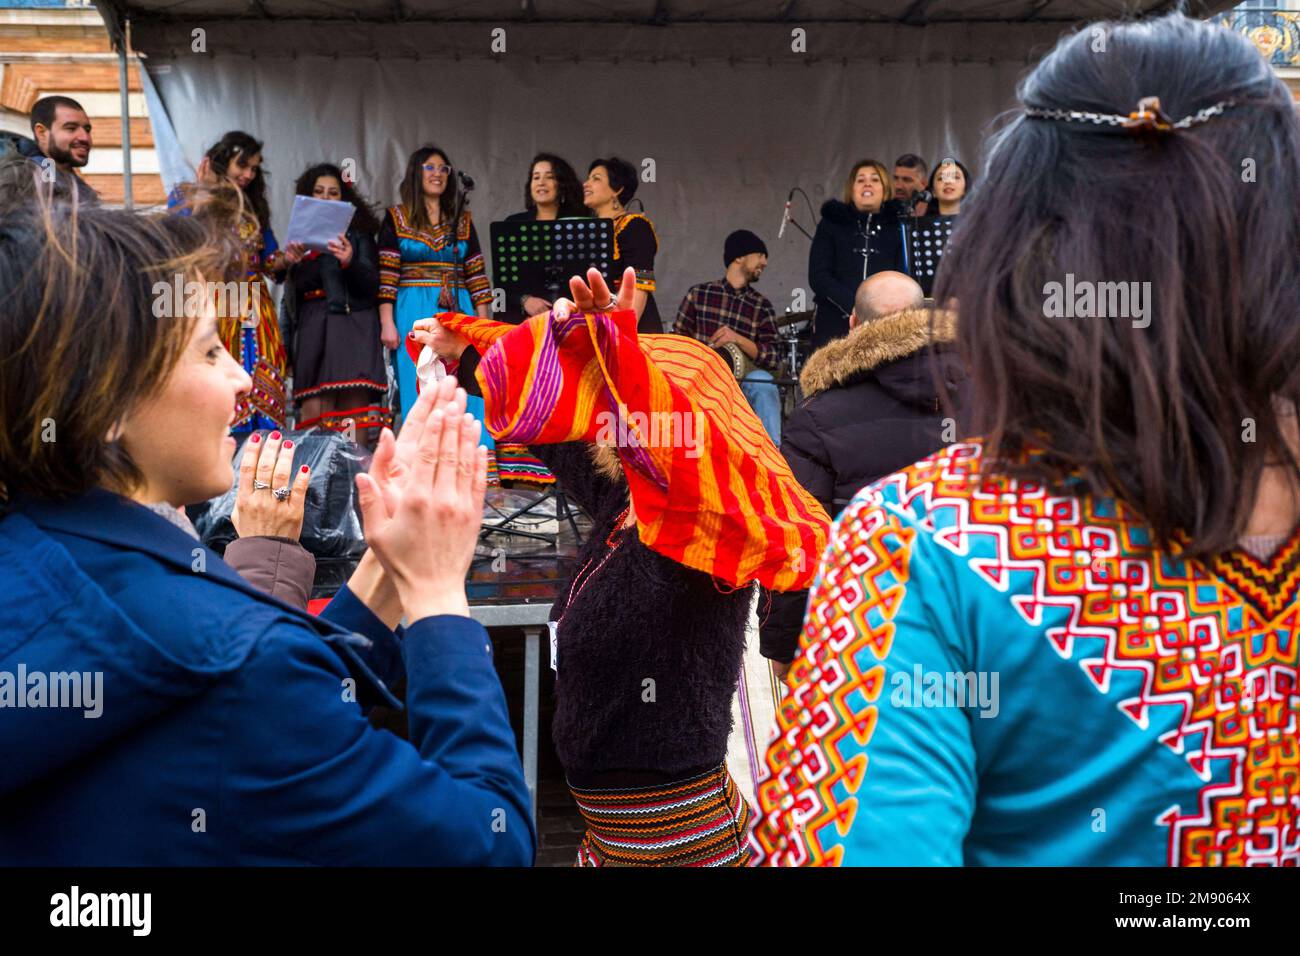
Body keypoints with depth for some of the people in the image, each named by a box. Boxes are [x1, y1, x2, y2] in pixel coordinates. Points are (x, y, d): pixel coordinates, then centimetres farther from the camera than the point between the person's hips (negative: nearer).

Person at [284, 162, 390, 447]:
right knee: (314, 408, -8)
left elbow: (372, 284, -1)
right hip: (311, 326, 2)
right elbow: (293, 288, 15)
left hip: (352, 323, -2)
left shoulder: (358, 233, 10)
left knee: (354, 403, -12)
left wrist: (350, 263, -18)